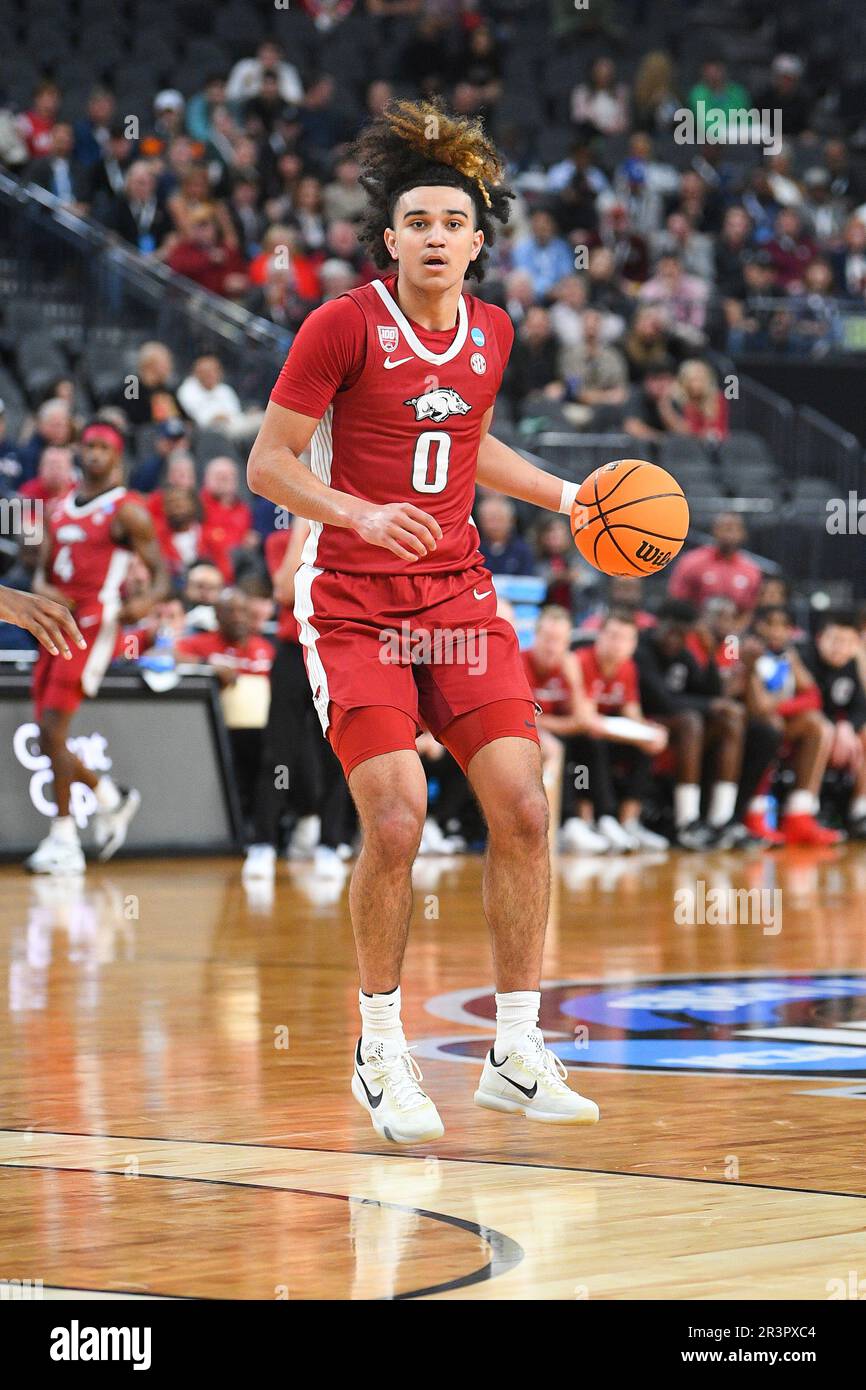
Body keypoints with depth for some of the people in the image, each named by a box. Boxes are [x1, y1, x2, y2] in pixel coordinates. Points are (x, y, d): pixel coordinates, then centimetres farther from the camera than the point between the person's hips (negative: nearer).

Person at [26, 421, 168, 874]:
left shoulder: (127, 511, -1)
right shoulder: (60, 509, 18)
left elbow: (160, 572, -2)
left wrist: (148, 600, -24)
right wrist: (43, 588, -4)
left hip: (94, 627, -7)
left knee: (52, 727, -16)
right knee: (48, 738, 7)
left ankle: (64, 839, -11)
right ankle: (109, 796, 30)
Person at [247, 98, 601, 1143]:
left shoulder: (490, 333, 6)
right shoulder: (343, 325, -11)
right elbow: (268, 466, -9)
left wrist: (566, 495, 15)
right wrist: (363, 513, -24)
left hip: (458, 595, 5)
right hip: (352, 603, -5)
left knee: (521, 806, -5)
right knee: (396, 821, -15)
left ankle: (516, 1054, 6)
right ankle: (379, 1050, 5)